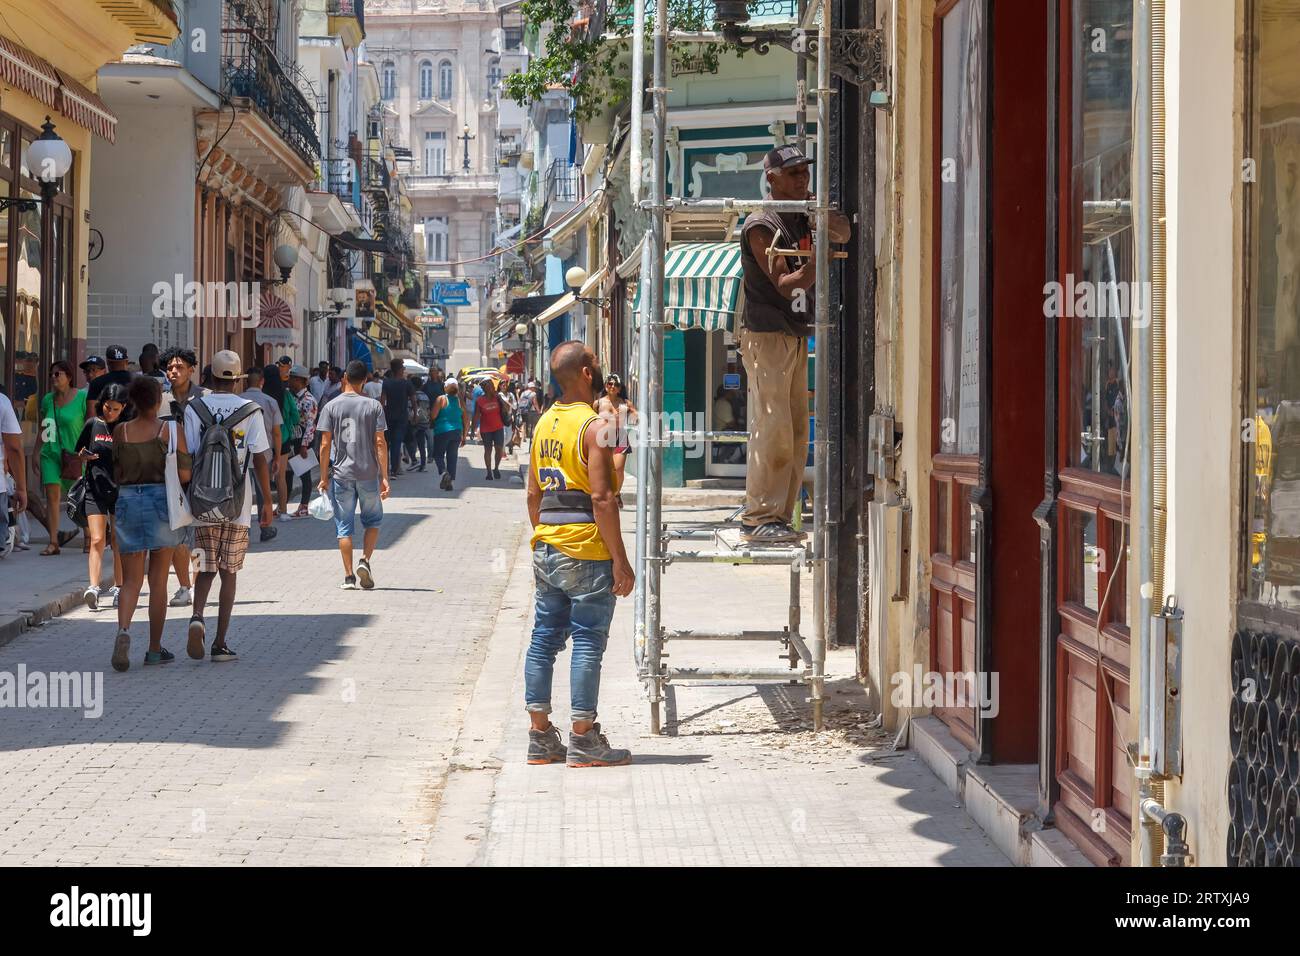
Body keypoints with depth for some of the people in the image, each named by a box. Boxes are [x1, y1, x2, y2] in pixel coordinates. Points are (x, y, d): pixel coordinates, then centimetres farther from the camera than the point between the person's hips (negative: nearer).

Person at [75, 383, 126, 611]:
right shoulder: (93, 425, 4)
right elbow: (79, 454, 11)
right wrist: (84, 456, -10)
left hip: (122, 491, 0)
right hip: (95, 490, 0)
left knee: (119, 543, 6)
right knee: (97, 540, -10)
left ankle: (118, 588, 16)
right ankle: (93, 588, -18)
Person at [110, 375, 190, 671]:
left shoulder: (121, 431, 0)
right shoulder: (171, 430, -7)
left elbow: (115, 476, 4)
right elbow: (184, 474, -10)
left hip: (127, 501, 2)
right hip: (161, 501, -2)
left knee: (131, 579, 8)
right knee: (158, 580, 8)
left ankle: (123, 629, -20)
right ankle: (155, 649, 13)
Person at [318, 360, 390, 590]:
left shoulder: (331, 407, -1)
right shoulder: (373, 406, -3)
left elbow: (325, 445, -3)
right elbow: (380, 443, -5)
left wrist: (324, 477, 3)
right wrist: (384, 477, -2)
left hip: (340, 474, 0)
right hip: (368, 474, 0)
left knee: (344, 527, 6)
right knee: (373, 520, 17)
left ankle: (349, 576, 4)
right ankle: (365, 560, -3)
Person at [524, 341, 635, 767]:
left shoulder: (545, 423, 10)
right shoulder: (593, 426, -14)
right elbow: (601, 499, -18)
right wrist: (620, 560, -15)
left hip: (547, 550, 8)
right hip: (587, 553, -8)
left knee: (544, 638, 10)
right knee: (587, 642, -2)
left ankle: (541, 737, 14)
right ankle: (583, 740, 1)